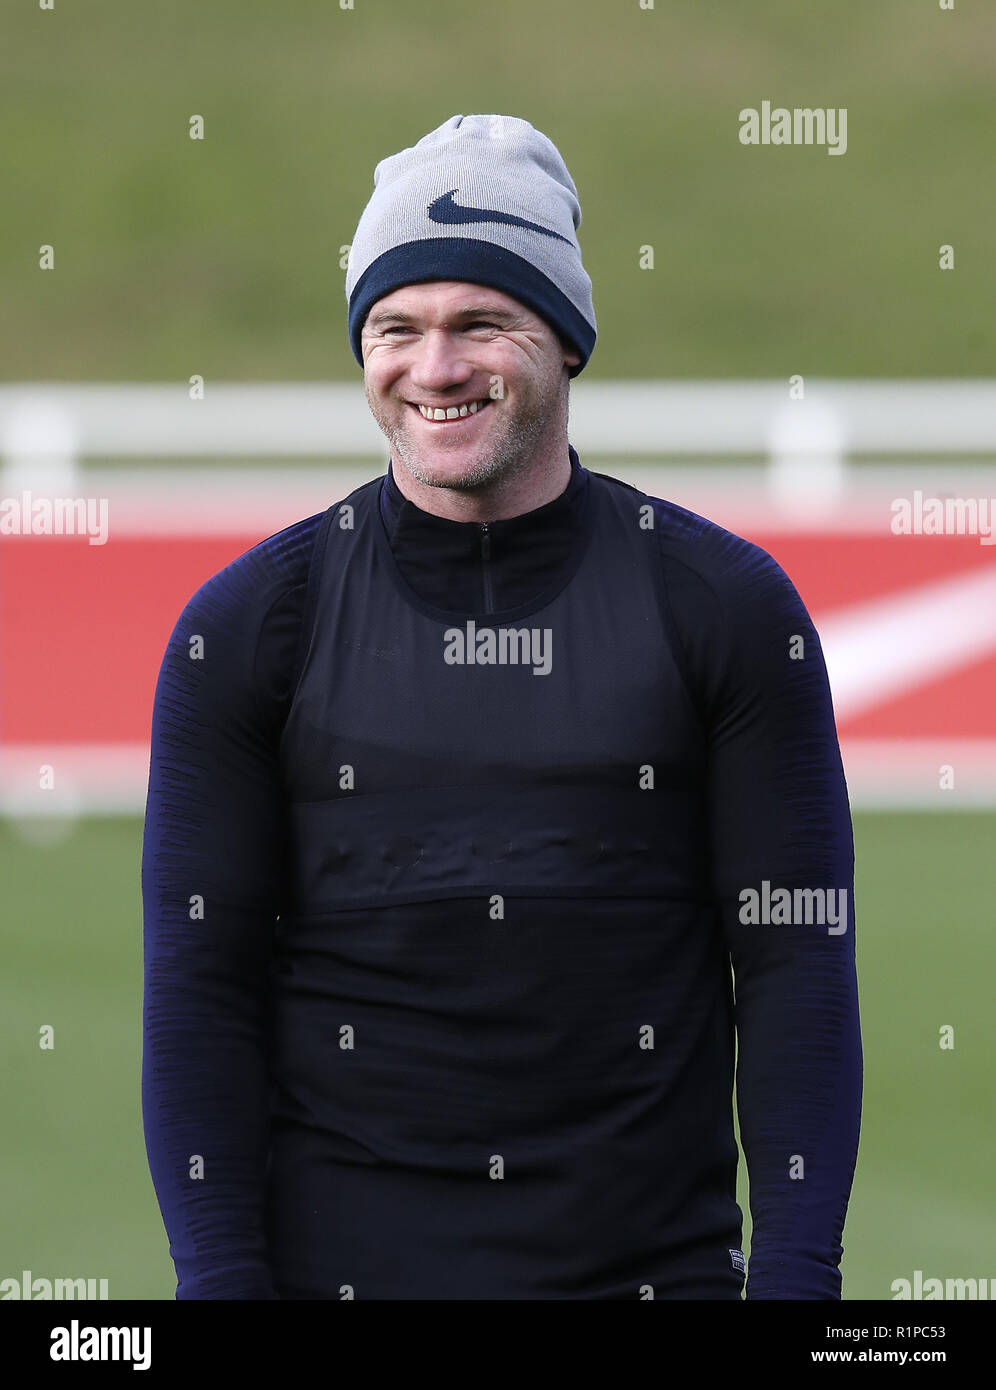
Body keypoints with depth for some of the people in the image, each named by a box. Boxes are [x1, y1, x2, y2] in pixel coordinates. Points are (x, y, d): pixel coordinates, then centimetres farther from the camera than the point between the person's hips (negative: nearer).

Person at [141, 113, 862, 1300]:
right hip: (335, 1263, 0)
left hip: (657, 1259, 0)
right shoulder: (249, 624, 3)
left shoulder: (728, 608, 3)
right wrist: (221, 1282, -8)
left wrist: (796, 1279, -8)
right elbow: (201, 987, 1)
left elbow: (796, 960, 1)